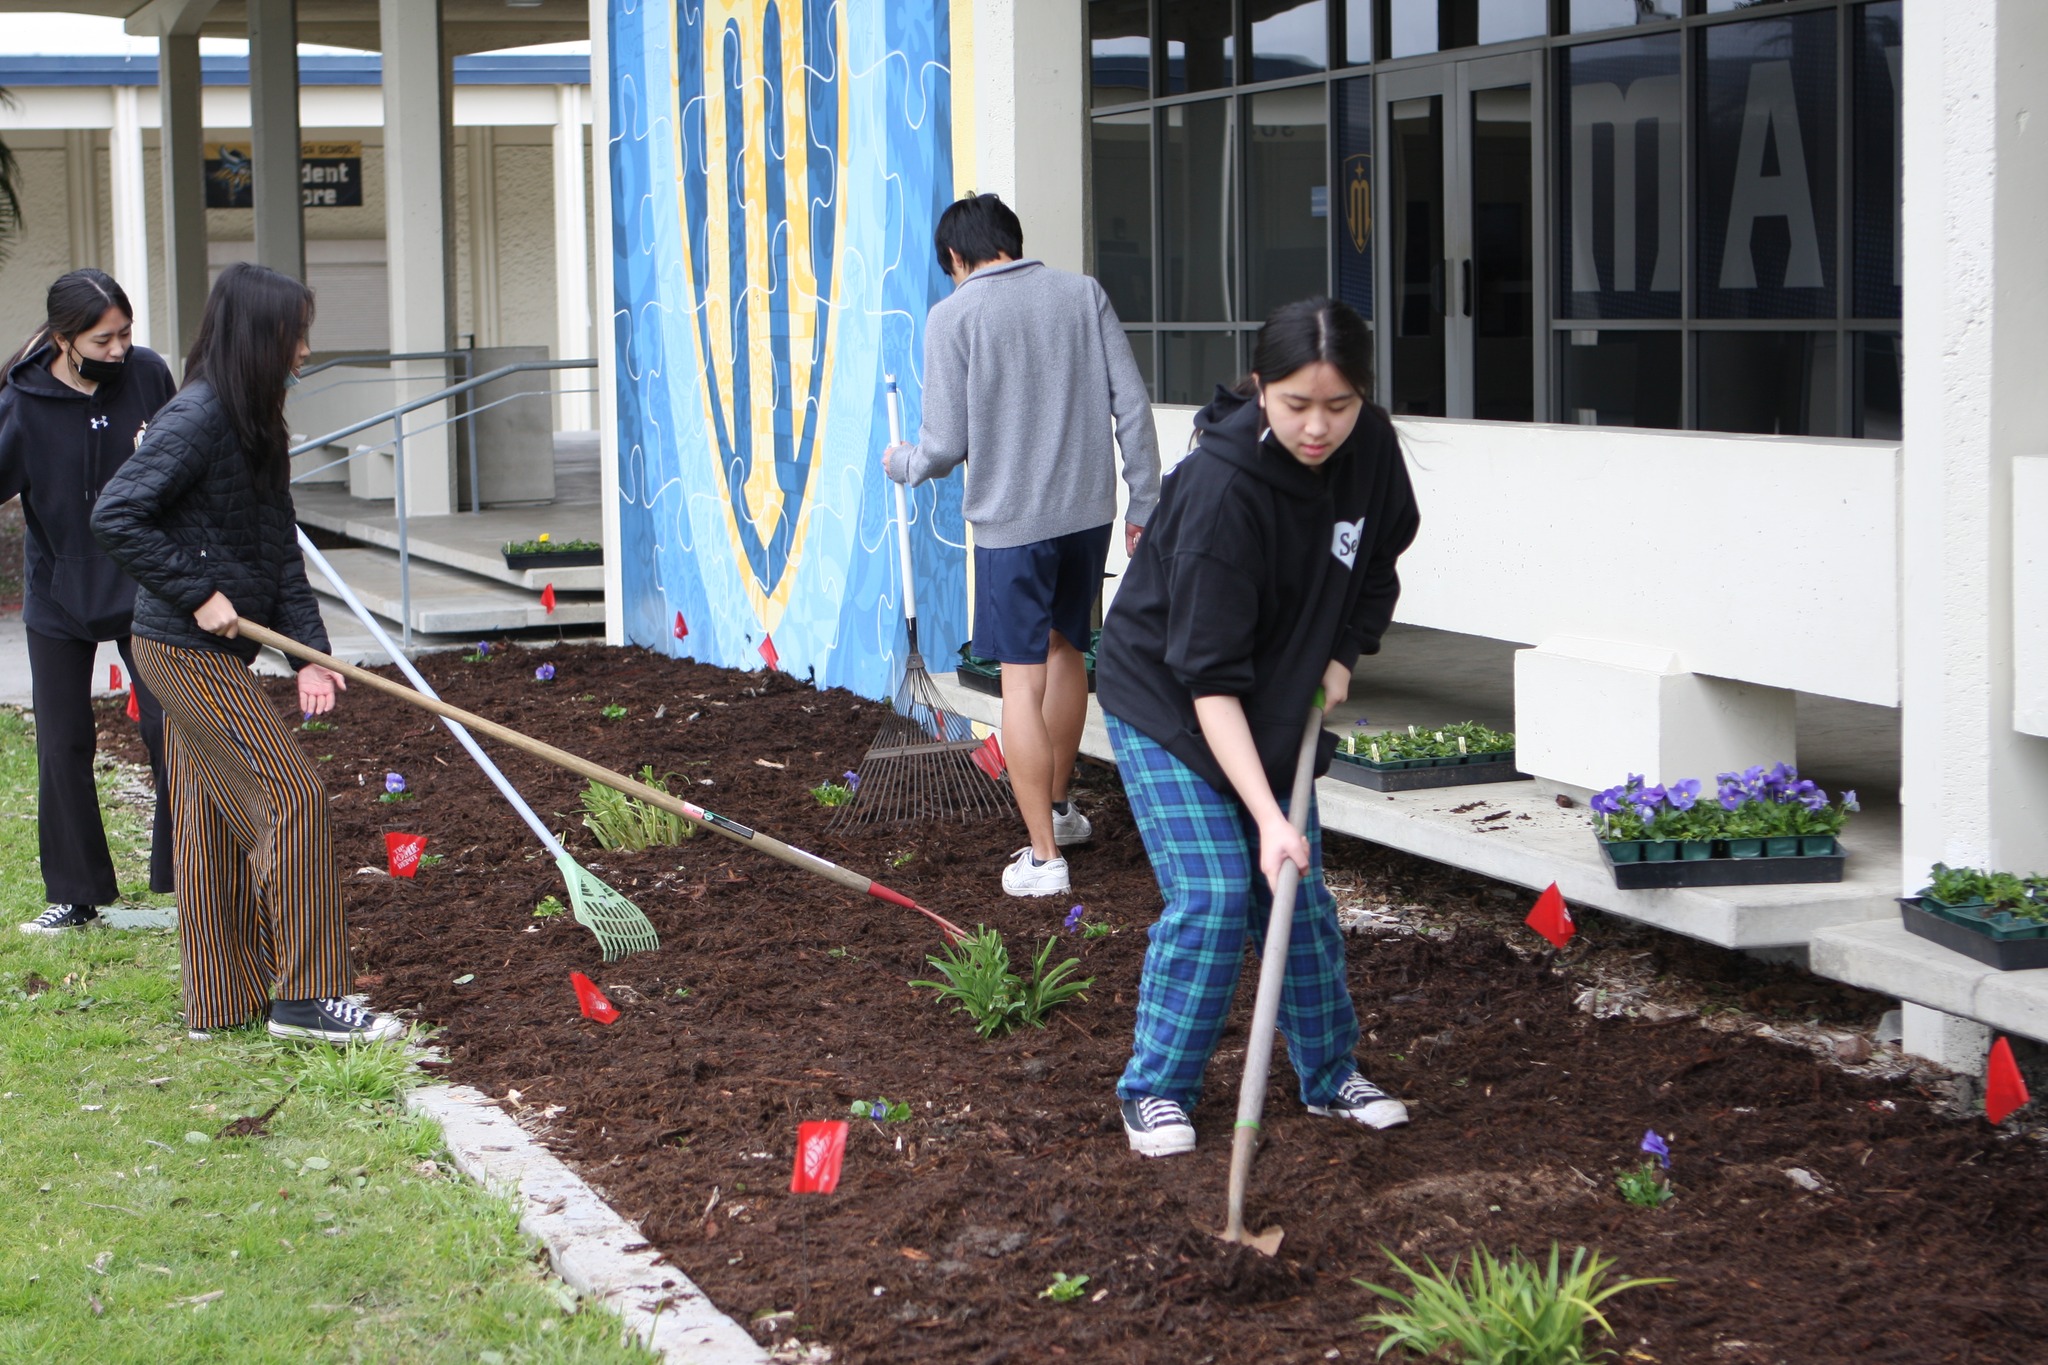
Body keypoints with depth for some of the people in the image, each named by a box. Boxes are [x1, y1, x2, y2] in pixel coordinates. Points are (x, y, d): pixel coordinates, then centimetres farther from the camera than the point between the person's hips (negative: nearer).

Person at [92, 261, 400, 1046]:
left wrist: (309, 651, 0)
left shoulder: (251, 425, 12)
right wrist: (197, 592, -20)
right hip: (185, 653, -9)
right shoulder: (196, 418, -18)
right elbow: (115, 517, -23)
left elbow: (280, 552, 10)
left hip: (215, 654, 9)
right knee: (291, 796, -8)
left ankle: (219, 1003, 21)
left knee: (216, 820, 13)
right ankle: (303, 996, -1)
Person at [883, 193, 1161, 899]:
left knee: (1023, 679, -1)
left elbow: (946, 445, -8)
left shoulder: (953, 316, -7)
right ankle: (1058, 807, 39)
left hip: (1011, 522, -5)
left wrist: (901, 464, 14)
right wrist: (1144, 505, 9)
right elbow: (1132, 405, 1)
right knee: (1065, 647, 23)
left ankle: (1044, 856, -2)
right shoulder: (1084, 293, 4)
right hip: (1089, 511, 5)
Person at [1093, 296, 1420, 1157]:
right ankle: (1156, 1089, 2)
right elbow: (1209, 676, -32)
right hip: (1164, 701, -6)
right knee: (1211, 895, -13)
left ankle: (1330, 1072, 22)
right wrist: (1266, 817, -36)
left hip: (1273, 704, 6)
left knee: (1300, 890, 7)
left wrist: (1341, 657, -4)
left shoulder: (1371, 450, -13)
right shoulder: (1222, 487, -33)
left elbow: (1377, 566, 11)